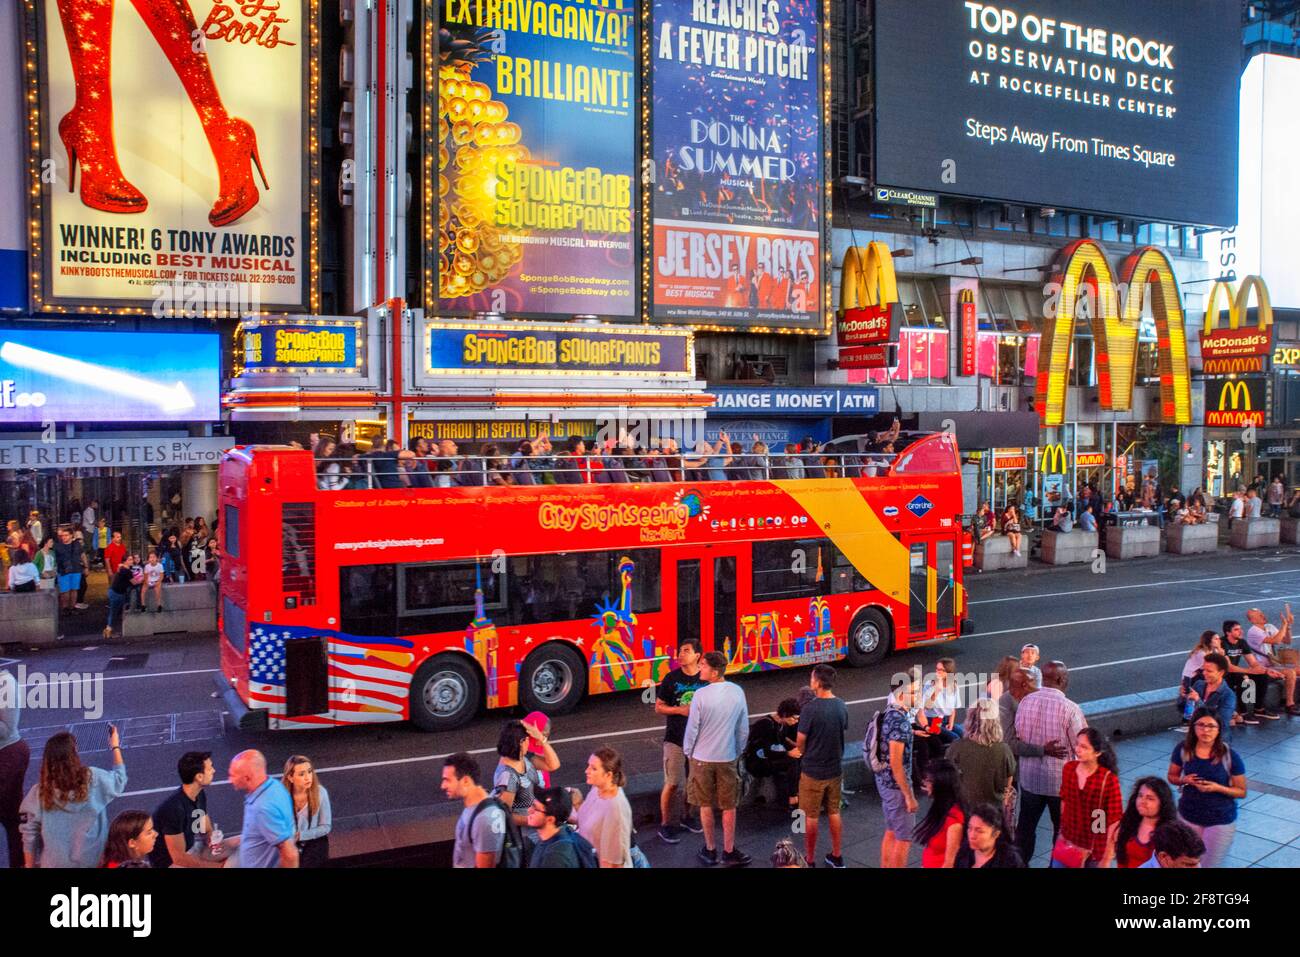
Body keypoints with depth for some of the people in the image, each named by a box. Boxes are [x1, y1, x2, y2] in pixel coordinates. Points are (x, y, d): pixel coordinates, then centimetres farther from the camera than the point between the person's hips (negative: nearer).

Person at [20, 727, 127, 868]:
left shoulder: (40, 791, -13)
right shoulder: (93, 779, -15)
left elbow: (30, 835, -6)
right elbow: (119, 779, 7)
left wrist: (30, 866, 7)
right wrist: (116, 747, 19)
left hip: (55, 864, 1)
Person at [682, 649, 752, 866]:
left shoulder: (701, 695, -20)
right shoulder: (737, 692, -8)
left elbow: (692, 728, -12)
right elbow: (744, 728, 0)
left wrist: (688, 751, 6)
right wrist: (738, 750, 15)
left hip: (702, 757, -2)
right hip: (727, 757, 2)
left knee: (706, 805, 14)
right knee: (729, 806, 13)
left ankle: (710, 850, 23)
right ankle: (729, 852, 20)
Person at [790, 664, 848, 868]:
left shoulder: (810, 709, -23)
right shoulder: (841, 706, -3)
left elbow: (800, 742, -14)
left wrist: (799, 751, 11)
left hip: (813, 771, -6)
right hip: (835, 769, 6)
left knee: (811, 816, 7)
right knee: (834, 812, 18)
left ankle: (810, 860, 17)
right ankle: (836, 857, 28)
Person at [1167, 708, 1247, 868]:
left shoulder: (1230, 756, -17)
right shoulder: (1182, 749, -11)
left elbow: (1241, 792, -7)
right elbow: (1172, 776, 4)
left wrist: (1217, 788, -24)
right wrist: (1184, 780, -17)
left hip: (1221, 820, -2)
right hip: (1188, 816, 2)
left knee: (1209, 864, 10)